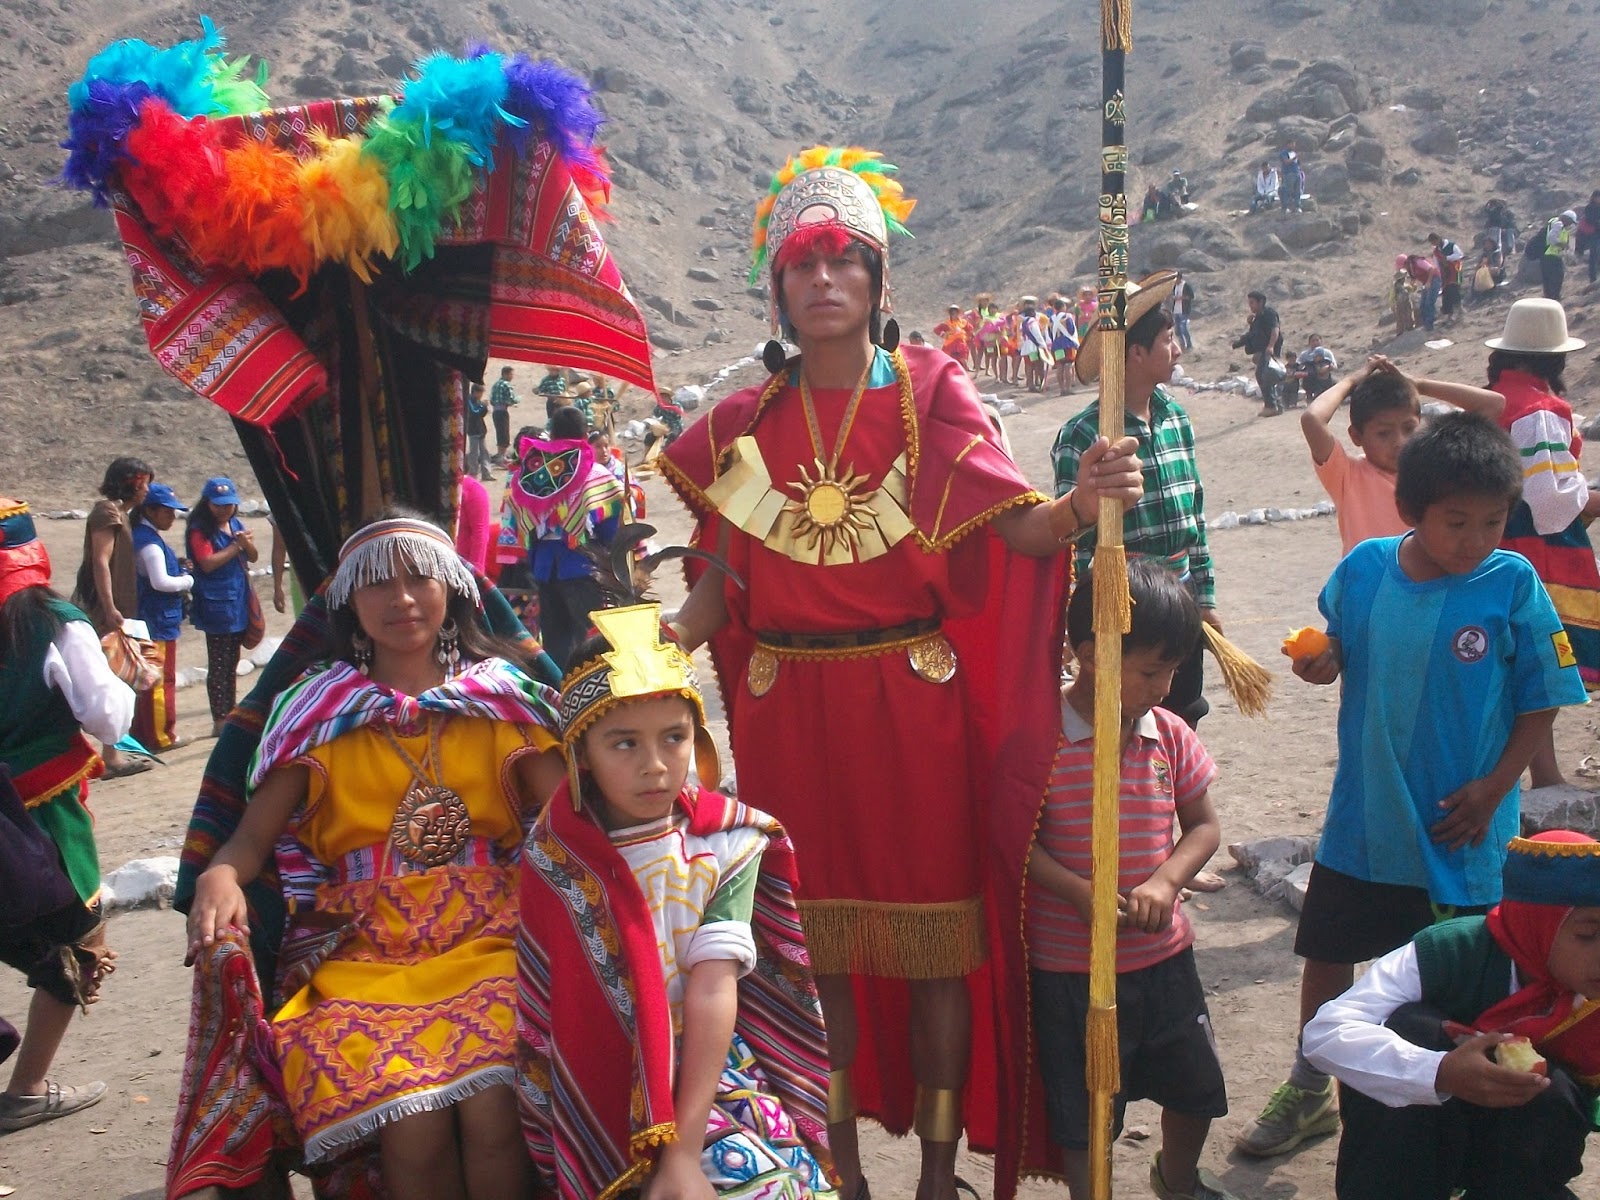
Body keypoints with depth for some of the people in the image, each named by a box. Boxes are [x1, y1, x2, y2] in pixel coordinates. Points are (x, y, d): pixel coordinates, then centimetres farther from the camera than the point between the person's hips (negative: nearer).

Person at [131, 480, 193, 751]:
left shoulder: (144, 536, 13)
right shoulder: (150, 542, -18)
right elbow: (161, 582, -25)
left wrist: (181, 578, 5)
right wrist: (186, 581, -9)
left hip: (148, 619, 10)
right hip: (159, 621, -10)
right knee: (162, 679, -2)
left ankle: (142, 733, 23)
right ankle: (161, 736, 5)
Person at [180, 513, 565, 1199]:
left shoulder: (500, 697, 13)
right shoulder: (319, 712, 13)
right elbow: (253, 836, 6)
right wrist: (221, 875, -17)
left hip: (488, 938, 0)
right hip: (363, 949, 0)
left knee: (494, 1107, -30)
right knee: (412, 1123, -28)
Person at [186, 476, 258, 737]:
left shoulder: (236, 524, 12)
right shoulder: (200, 530, -8)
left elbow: (254, 557, 14)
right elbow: (208, 563, -19)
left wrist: (248, 544, -8)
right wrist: (236, 545, -16)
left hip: (239, 601, 7)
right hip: (216, 605, -7)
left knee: (231, 663, 14)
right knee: (218, 665, -4)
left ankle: (230, 713, 22)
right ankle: (220, 720, 0)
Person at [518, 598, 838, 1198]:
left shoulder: (726, 845, -2)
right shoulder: (555, 861, -4)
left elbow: (713, 989, -11)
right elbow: (553, 1029, -5)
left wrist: (682, 1151, -20)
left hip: (710, 1077, 2)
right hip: (606, 1101, -2)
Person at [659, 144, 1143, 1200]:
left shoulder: (930, 394, -1)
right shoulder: (747, 423, 8)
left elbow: (1017, 526, -13)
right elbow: (722, 585, 12)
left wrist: (1078, 508, -34)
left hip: (913, 706, -2)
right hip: (789, 714, 2)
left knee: (935, 947, 3)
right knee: (817, 944, 9)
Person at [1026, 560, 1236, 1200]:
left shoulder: (1169, 735, -1)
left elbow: (1204, 824, 5)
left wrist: (1165, 882, -13)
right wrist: (1079, 892, -27)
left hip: (1164, 955, 5)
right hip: (1069, 965, -5)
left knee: (1195, 1086, 22)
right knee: (1084, 1114, 10)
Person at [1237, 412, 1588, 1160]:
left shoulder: (1512, 585, -13)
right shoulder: (1365, 569, -8)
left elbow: (1540, 702, -6)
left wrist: (1493, 788, -14)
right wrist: (1320, 661, -14)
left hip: (1459, 826, -3)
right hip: (1364, 814, 3)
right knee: (1327, 950, 16)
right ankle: (1309, 1092, 38)